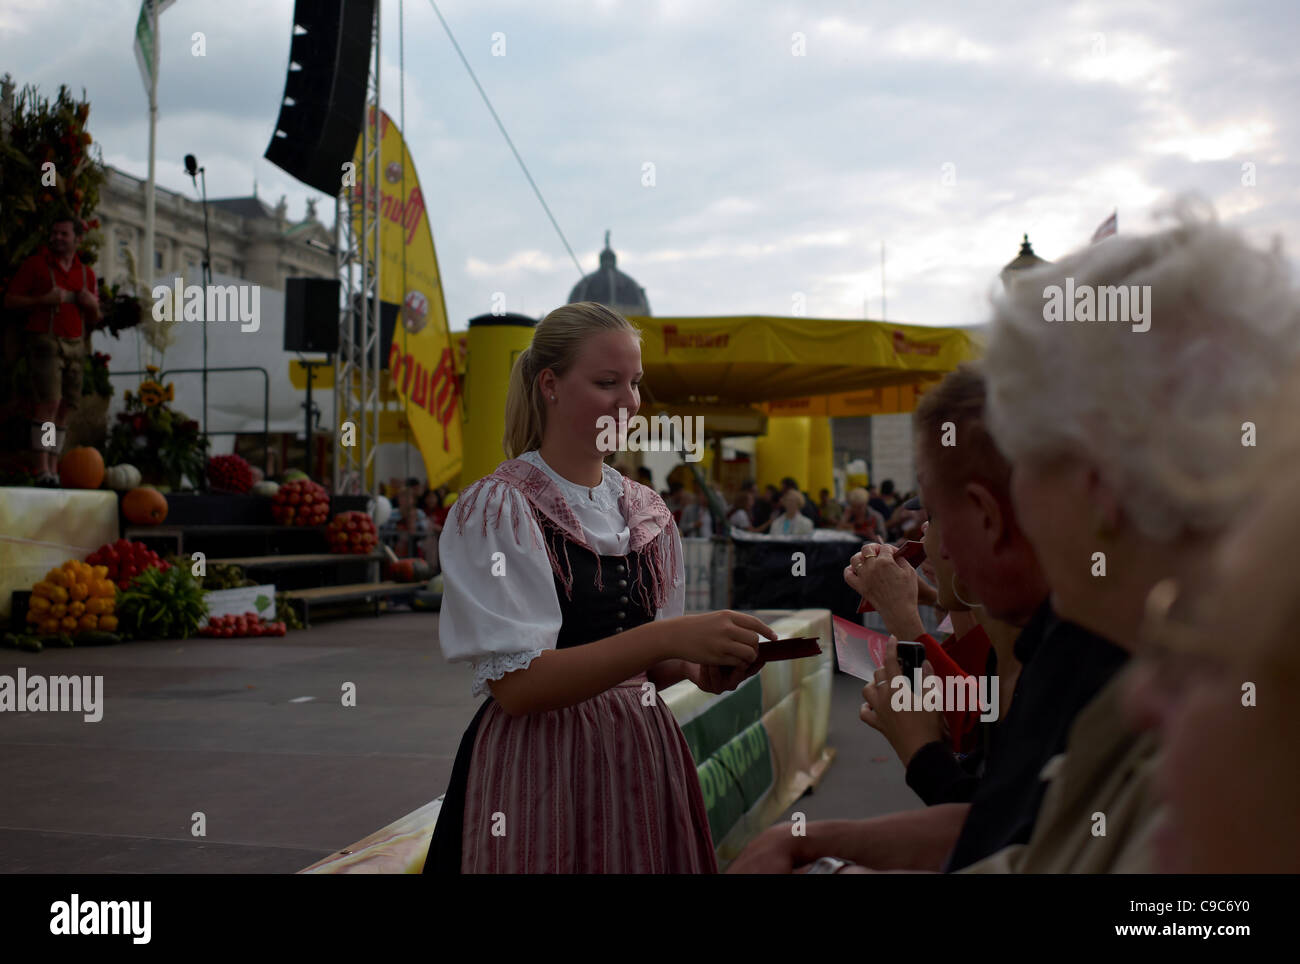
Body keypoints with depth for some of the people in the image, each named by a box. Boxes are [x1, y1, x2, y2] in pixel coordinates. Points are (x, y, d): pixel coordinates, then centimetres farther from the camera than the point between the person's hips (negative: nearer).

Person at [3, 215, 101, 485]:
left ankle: (54, 470, 3)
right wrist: (44, 299, -13)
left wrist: (92, 304, -2)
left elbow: (93, 320, 21)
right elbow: (10, 301, 1)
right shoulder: (35, 265, 4)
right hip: (45, 340, -4)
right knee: (49, 402, -17)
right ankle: (42, 469, -18)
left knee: (65, 408, 0)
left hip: (75, 344, 4)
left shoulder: (86, 273, 17)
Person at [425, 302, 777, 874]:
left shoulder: (647, 514, 7)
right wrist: (667, 636, -26)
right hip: (538, 776, -5)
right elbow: (516, 685, -20)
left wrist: (694, 667, -7)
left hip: (640, 759, 6)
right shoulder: (493, 509, -10)